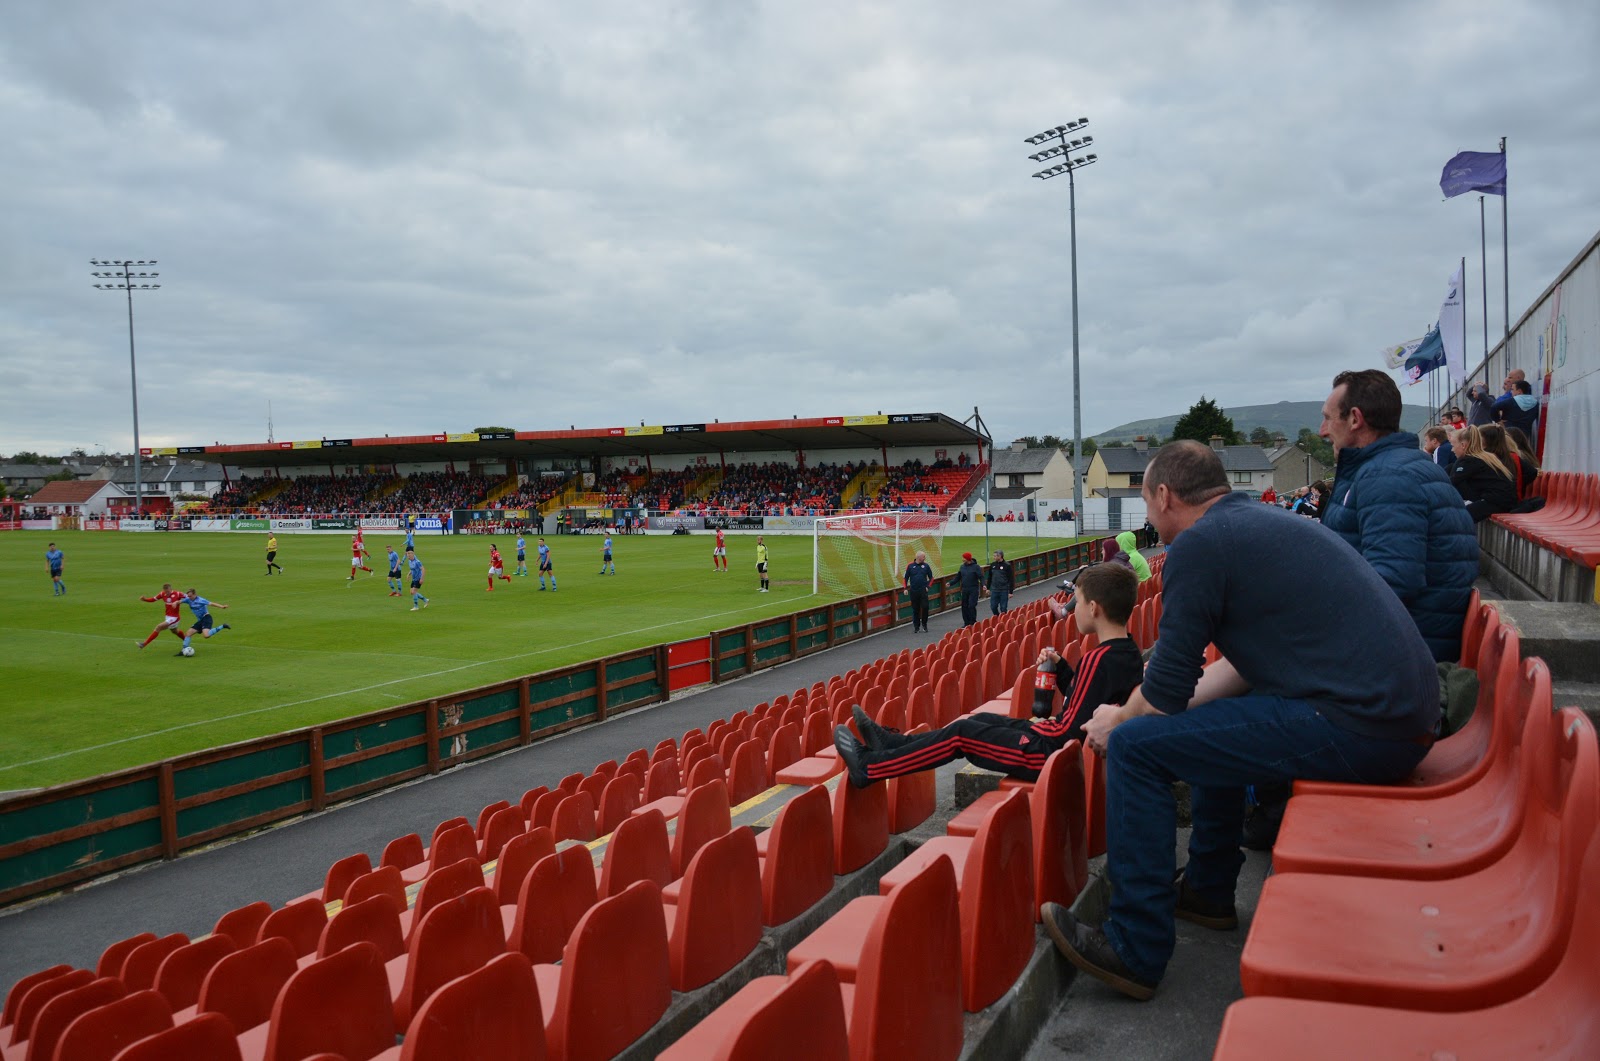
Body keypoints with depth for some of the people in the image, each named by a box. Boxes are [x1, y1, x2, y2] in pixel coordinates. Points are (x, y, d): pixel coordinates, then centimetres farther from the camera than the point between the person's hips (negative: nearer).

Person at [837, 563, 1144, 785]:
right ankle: (893, 744, 27)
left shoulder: (1097, 659, -25)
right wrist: (1060, 666, 3)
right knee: (983, 719, 19)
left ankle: (869, 768, 9)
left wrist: (1035, 726, -8)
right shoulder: (1128, 653, 4)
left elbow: (1067, 730, -25)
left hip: (1050, 755, -9)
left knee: (960, 733, 0)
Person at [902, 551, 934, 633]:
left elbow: (931, 577, 12)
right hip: (913, 591, 0)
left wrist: (928, 586, 0)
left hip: (923, 591, 0)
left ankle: (924, 625, 9)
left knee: (925, 607, -6)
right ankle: (916, 626, 15)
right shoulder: (910, 566, 1)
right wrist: (905, 588, -1)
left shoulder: (926, 566, 4)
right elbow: (905, 578, 6)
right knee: (915, 609, 6)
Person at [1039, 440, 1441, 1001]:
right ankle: (1207, 890, 40)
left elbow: (1164, 693, -9)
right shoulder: (1266, 521, 19)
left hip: (1351, 730, -10)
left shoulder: (1199, 543, -10)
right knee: (1212, 723, 29)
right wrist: (1138, 711, 25)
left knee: (1135, 746, -7)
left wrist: (1119, 721, 13)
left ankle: (1135, 950, 2)